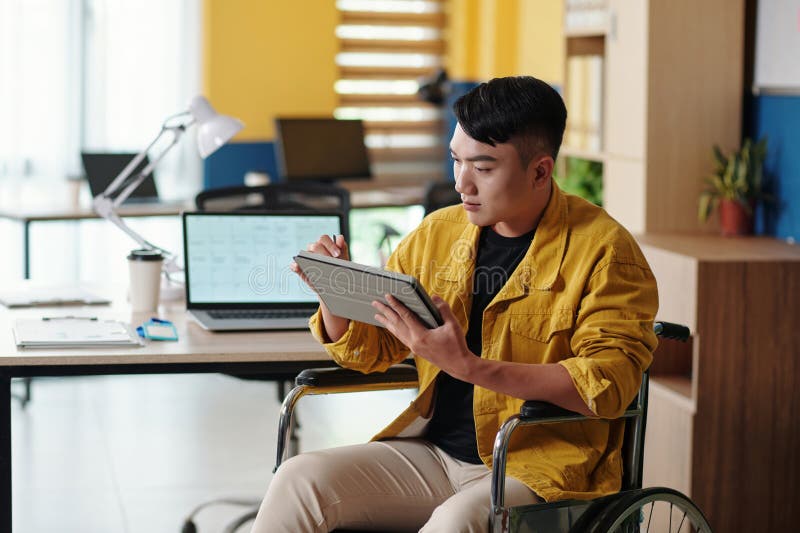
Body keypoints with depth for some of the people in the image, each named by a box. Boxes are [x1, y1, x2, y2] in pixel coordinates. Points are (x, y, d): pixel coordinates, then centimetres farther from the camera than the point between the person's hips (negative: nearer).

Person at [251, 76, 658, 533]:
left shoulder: (603, 250, -8)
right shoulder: (437, 233, 10)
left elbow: (609, 383, -19)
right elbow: (368, 350, 16)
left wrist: (471, 368, -27)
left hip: (538, 468, -5)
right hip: (434, 452, 5)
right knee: (300, 478, -17)